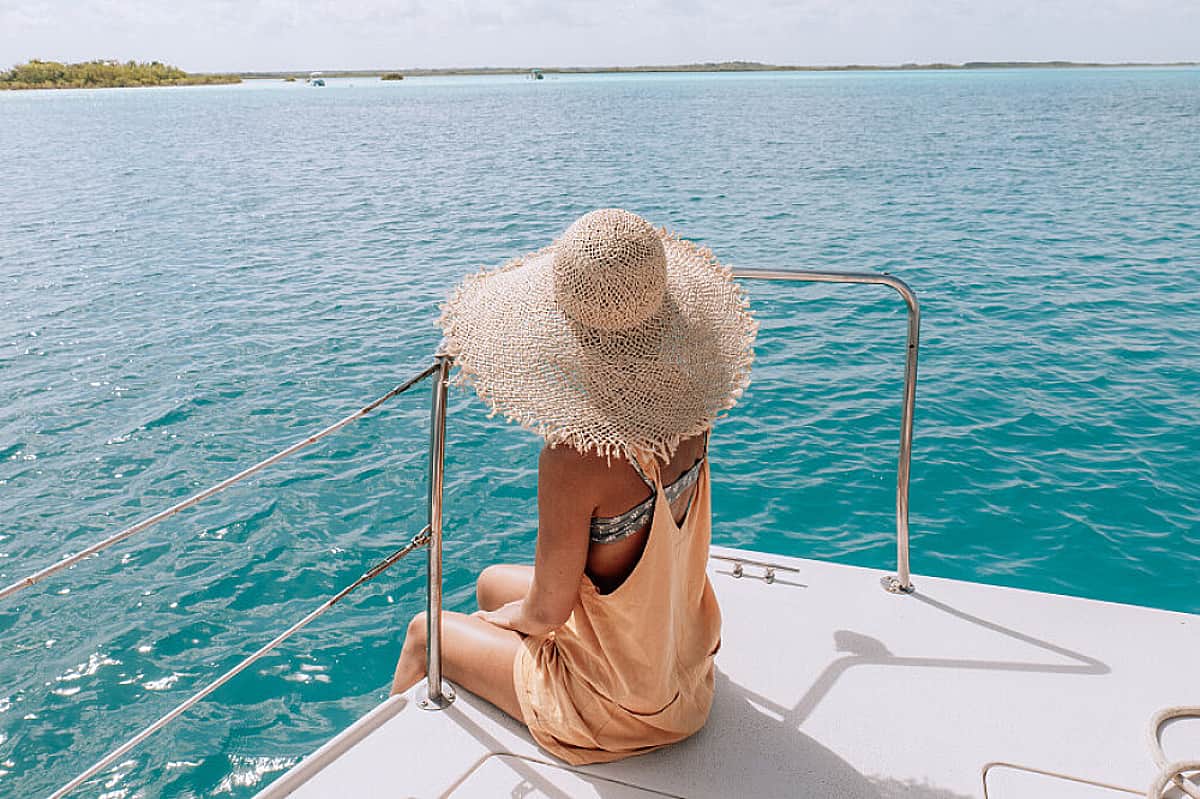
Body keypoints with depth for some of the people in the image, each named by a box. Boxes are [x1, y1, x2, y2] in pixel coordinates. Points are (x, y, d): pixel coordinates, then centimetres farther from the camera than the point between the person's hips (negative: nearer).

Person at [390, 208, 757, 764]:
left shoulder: (575, 456, -37)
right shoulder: (688, 412, -17)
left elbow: (546, 613, -24)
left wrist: (505, 617, 0)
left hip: (616, 708, -6)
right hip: (685, 663, 7)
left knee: (424, 634, 18)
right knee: (492, 582, 29)